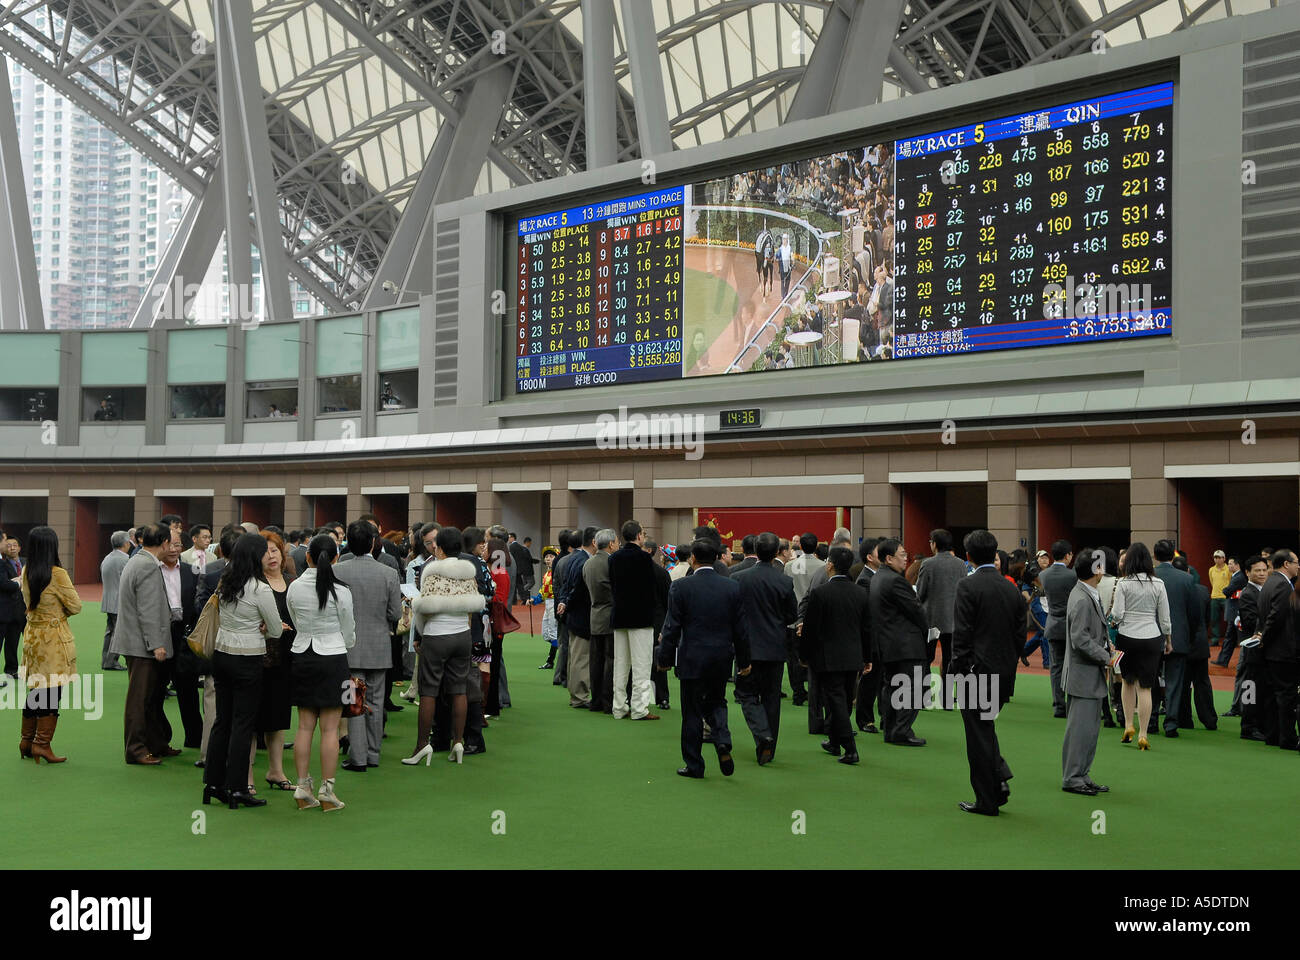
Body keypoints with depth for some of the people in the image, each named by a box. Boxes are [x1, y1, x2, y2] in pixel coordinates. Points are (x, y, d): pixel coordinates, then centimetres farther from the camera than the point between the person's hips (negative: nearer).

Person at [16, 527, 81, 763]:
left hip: (32, 635, 7)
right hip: (54, 637, -7)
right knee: (52, 692, 0)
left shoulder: (26, 572, 4)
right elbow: (76, 606, -9)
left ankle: (26, 741, 23)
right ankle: (42, 744, 2)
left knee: (36, 690, 17)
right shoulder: (57, 573, -16)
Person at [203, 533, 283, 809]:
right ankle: (236, 789, 4)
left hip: (221, 654, 7)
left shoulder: (224, 583, 5)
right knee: (243, 724, 0)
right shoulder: (260, 589, -16)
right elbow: (276, 630, -7)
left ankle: (213, 783, 20)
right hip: (247, 660, -7)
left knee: (222, 720, 14)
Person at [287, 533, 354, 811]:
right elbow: (349, 635, 0)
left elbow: (296, 624, 11)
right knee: (329, 729, 1)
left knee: (305, 726, 10)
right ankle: (327, 791, 4)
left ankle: (303, 787, 13)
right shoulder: (341, 592, -11)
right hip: (332, 658, -3)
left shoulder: (293, 588, -2)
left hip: (301, 656, 4)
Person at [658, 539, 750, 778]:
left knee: (692, 712, 7)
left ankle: (694, 765, 13)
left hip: (692, 659, -3)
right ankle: (722, 743, -3)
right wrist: (743, 660, 12)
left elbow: (672, 627, -8)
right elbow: (739, 628, 3)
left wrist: (664, 658, 2)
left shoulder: (680, 587, -10)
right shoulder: (732, 587, -1)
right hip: (722, 659, 3)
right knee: (716, 702, 21)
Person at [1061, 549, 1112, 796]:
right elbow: (1080, 639, -23)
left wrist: (1106, 645, 9)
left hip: (1091, 674, 10)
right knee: (1081, 727, -3)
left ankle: (1082, 775, 24)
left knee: (1090, 727, 16)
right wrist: (1105, 657, -15)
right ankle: (1072, 778, 5)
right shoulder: (1081, 600, -20)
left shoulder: (1088, 595, 12)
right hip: (1083, 675, -10)